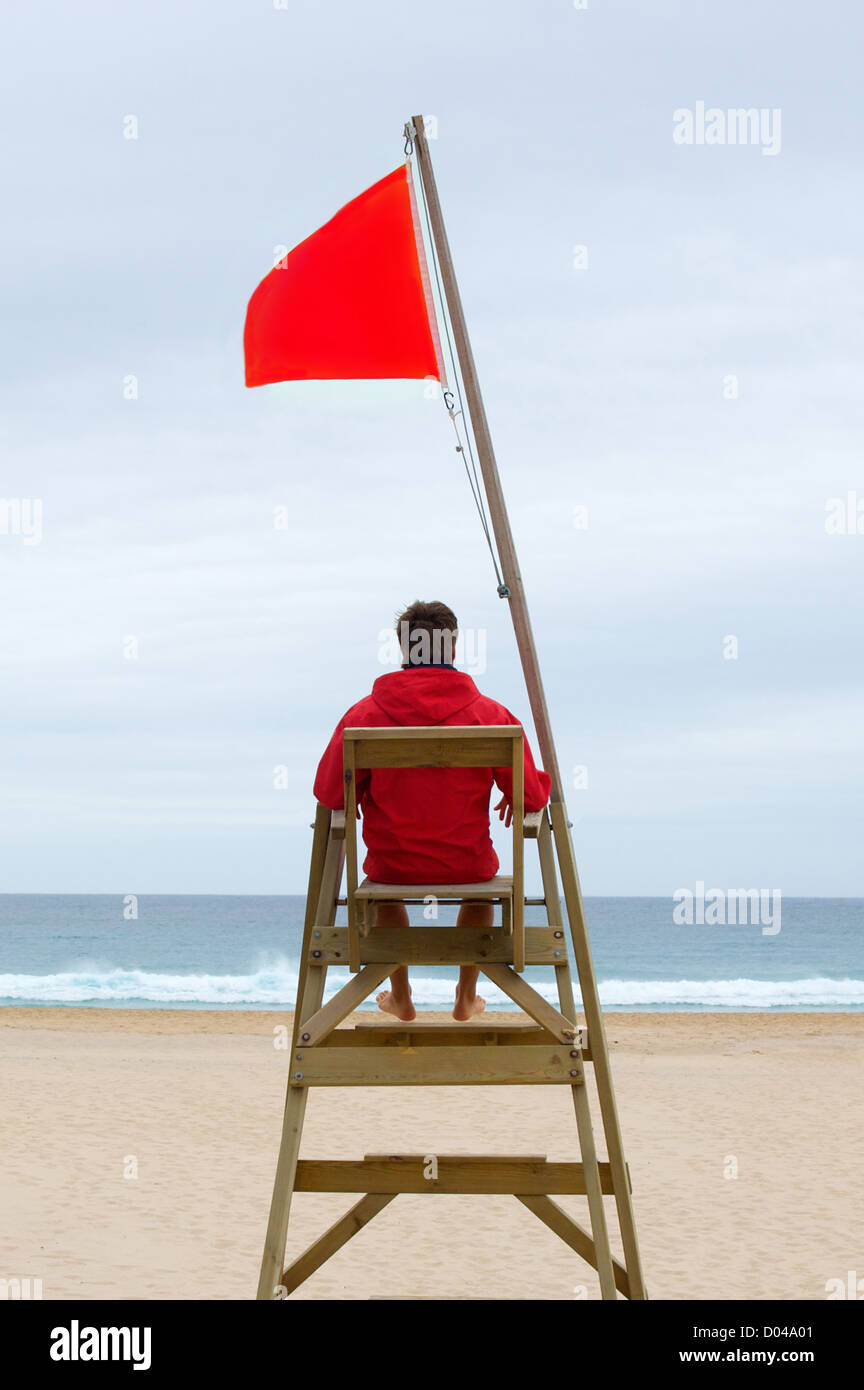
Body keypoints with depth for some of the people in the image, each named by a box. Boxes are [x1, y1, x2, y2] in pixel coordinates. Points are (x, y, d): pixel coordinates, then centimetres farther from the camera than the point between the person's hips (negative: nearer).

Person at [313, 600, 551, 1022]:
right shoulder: (490, 715, -12)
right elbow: (531, 795, -7)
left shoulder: (364, 714, -11)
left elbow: (330, 792, -5)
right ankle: (466, 996, 41)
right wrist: (514, 797, 17)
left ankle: (401, 996, 44)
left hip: (392, 866, 0)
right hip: (465, 866, 0)